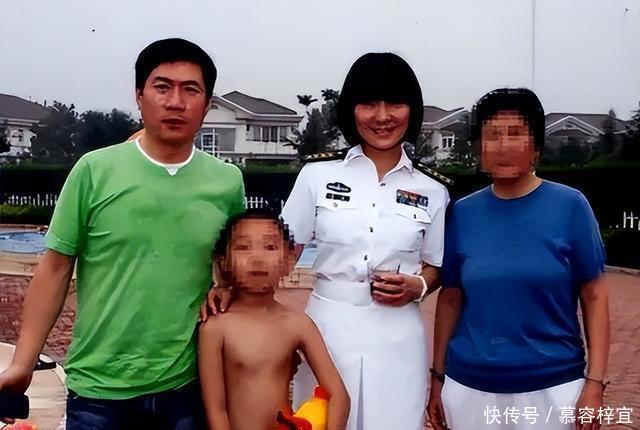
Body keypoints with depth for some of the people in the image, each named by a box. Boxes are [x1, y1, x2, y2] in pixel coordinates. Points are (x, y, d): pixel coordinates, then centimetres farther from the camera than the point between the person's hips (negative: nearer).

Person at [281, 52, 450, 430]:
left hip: (397, 336, 1)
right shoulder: (318, 176, 1)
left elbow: (435, 268, 14)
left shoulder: (432, 193, 4)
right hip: (328, 327, 0)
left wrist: (417, 287, -8)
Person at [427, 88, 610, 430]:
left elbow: (594, 296, -4)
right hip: (470, 389, 2)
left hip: (552, 389, -2)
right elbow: (450, 299, 5)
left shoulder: (570, 206, -6)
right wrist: (437, 376, 6)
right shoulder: (463, 213, 0)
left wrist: (595, 382, -9)